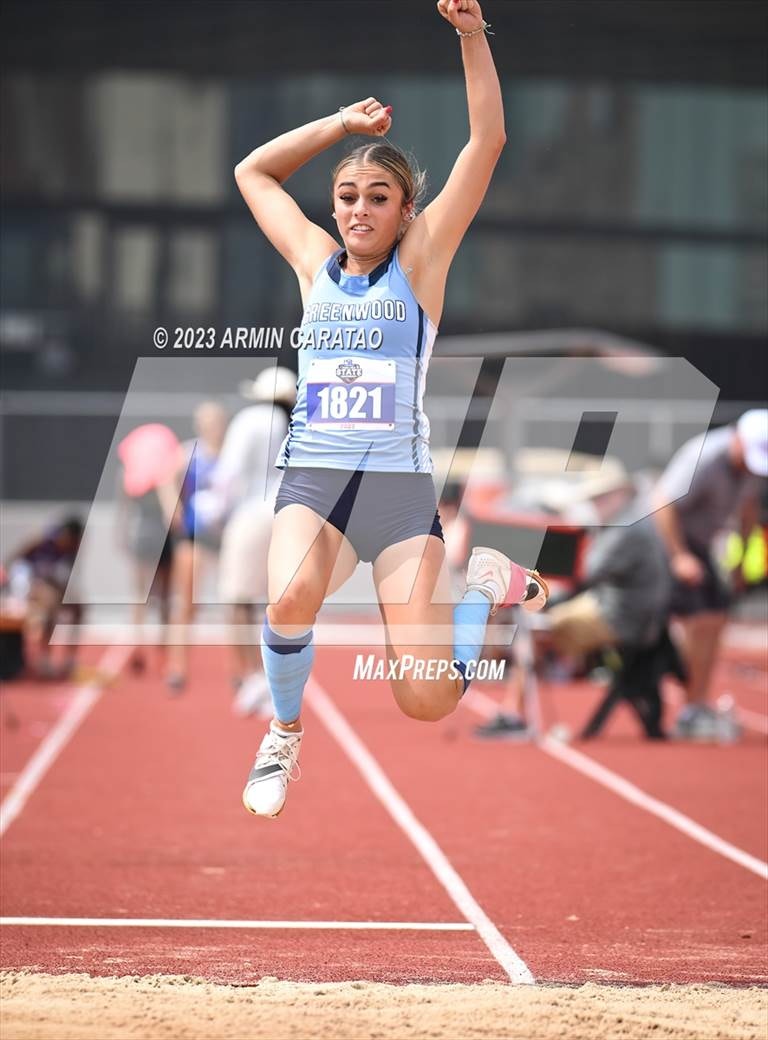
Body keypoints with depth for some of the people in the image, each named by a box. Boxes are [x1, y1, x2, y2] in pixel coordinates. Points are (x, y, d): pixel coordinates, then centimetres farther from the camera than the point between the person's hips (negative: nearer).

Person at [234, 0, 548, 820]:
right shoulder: (315, 260, 13)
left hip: (401, 481, -2)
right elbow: (253, 171, 26)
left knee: (427, 703, -9)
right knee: (289, 600, -35)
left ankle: (487, 583, 23)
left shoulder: (421, 259, 6)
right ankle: (283, 735, -5)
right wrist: (343, 124, 19)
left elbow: (487, 142, -2)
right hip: (312, 476, 2)